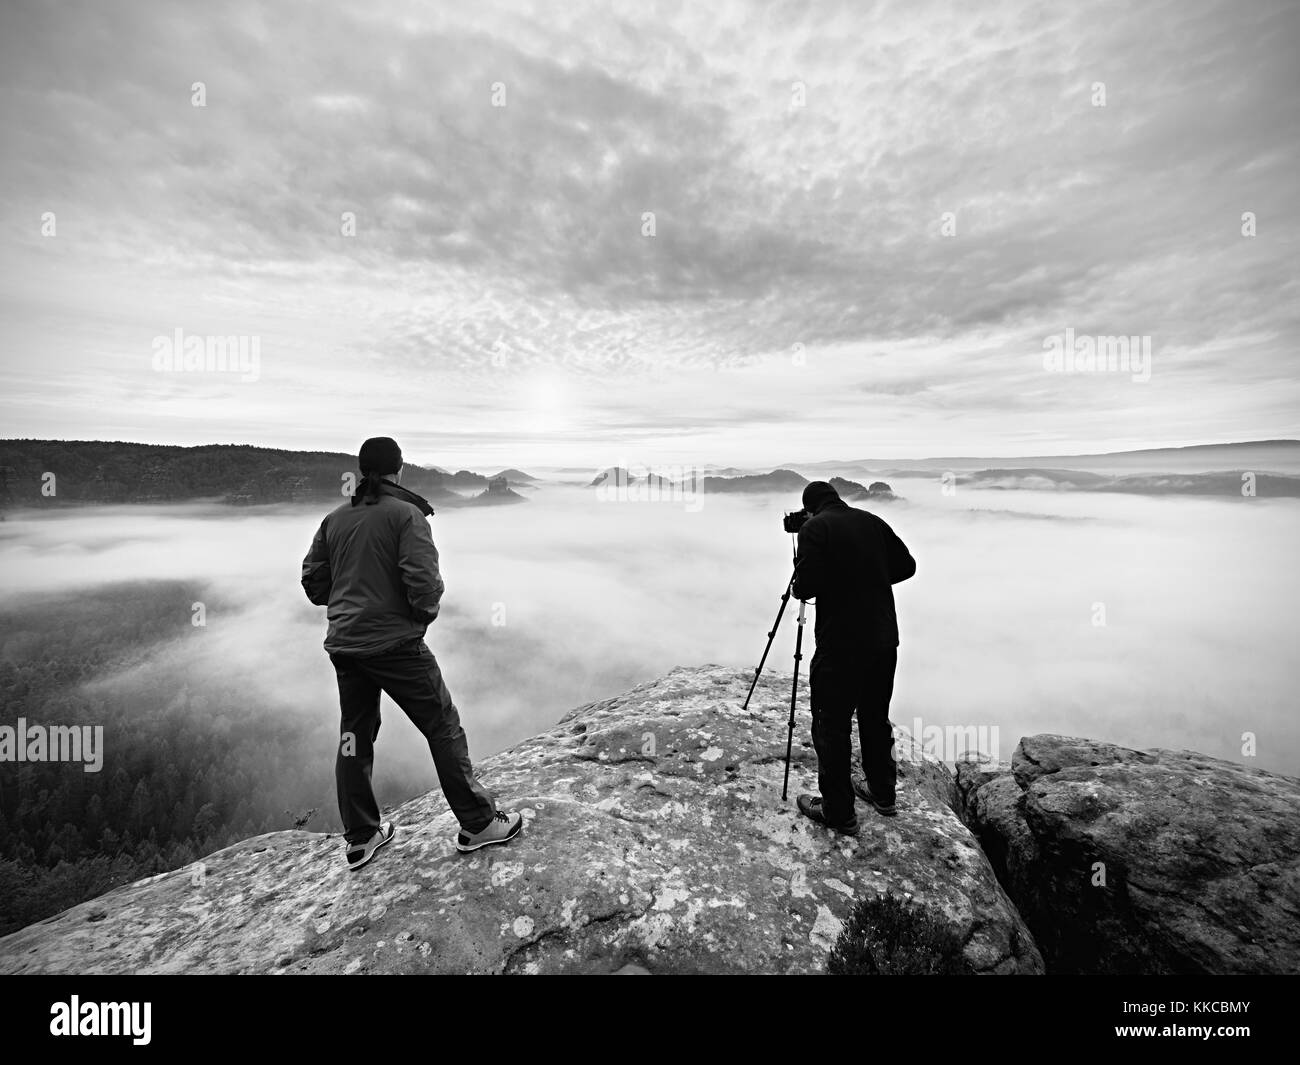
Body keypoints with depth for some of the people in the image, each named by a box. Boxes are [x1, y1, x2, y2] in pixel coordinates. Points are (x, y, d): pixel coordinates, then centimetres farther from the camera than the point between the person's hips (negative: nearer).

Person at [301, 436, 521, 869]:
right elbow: (423, 581, -20)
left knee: (354, 736, 17)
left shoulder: (334, 519, 8)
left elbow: (312, 581, 11)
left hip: (343, 646, 7)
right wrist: (424, 614, -1)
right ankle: (478, 823, 12)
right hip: (396, 643, -6)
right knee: (443, 727, 4)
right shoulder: (406, 514, -11)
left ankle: (360, 838, 30)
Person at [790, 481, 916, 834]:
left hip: (840, 645, -7)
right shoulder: (872, 521, 9)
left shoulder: (815, 528, -9)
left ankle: (839, 812, 15)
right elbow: (906, 565, 12)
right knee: (876, 718, 21)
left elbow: (808, 585, -18)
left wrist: (798, 588, 4)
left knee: (832, 727, 5)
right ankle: (882, 794, 36)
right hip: (884, 639, 7)